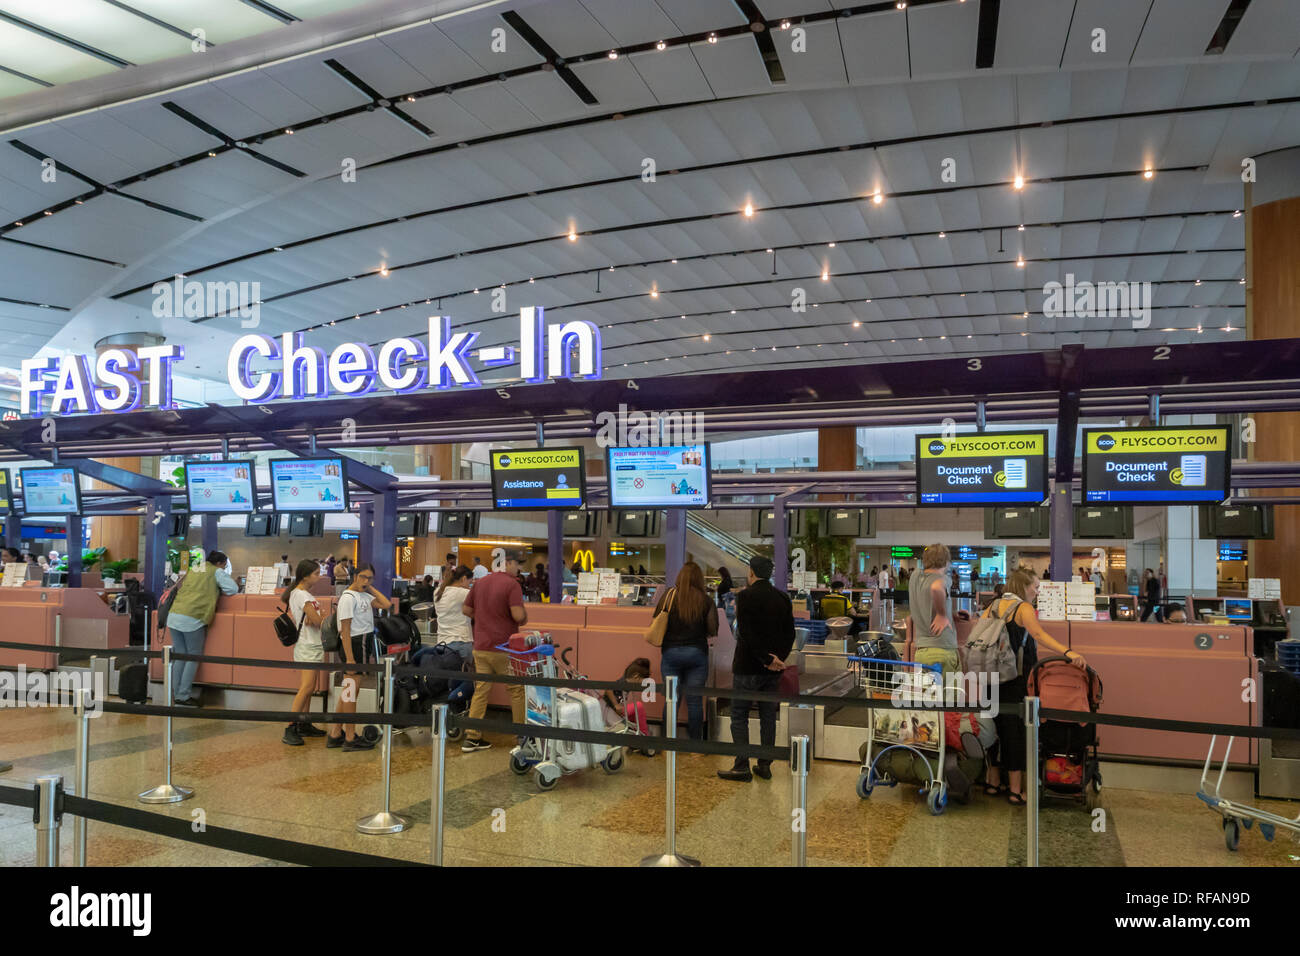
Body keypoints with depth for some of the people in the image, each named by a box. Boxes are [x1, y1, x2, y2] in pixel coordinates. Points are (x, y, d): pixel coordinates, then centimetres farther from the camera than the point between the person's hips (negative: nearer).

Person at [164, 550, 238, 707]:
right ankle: (184, 696, 3)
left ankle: (177, 694, 17)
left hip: (174, 616, 6)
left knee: (180, 656, 13)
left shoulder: (193, 569, 23)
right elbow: (234, 589, 1)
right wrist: (219, 591, 21)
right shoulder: (217, 572, 5)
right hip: (192, 619, -6)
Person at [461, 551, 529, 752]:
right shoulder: (511, 584, -13)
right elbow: (518, 615, -22)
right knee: (517, 690, 9)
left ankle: (472, 737, 9)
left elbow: (466, 610, 14)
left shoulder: (480, 582, 9)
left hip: (481, 647, 6)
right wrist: (525, 617, 0)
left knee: (481, 691, 9)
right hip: (504, 648, -6)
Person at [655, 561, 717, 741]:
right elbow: (713, 630, -5)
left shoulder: (668, 595, -2)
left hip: (671, 652, 0)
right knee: (695, 700, 6)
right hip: (697, 653, 0)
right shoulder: (706, 600, -3)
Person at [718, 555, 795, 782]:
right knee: (768, 716, 13)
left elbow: (747, 632, -18)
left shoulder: (746, 596, -11)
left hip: (748, 667, -6)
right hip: (773, 670, 6)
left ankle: (742, 766, 2)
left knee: (739, 716, 3)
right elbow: (790, 633, 6)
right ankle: (765, 765, 17)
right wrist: (778, 658, 0)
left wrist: (766, 659, -14)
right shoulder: (783, 598, 7)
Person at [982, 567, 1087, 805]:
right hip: (1016, 680, -7)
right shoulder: (1024, 608, -11)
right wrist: (1069, 652, -39)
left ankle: (993, 783, 23)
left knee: (997, 727, 15)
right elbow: (1039, 635, -28)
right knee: (1016, 730, 0)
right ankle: (1016, 791, 4)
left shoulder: (993, 606, 10)